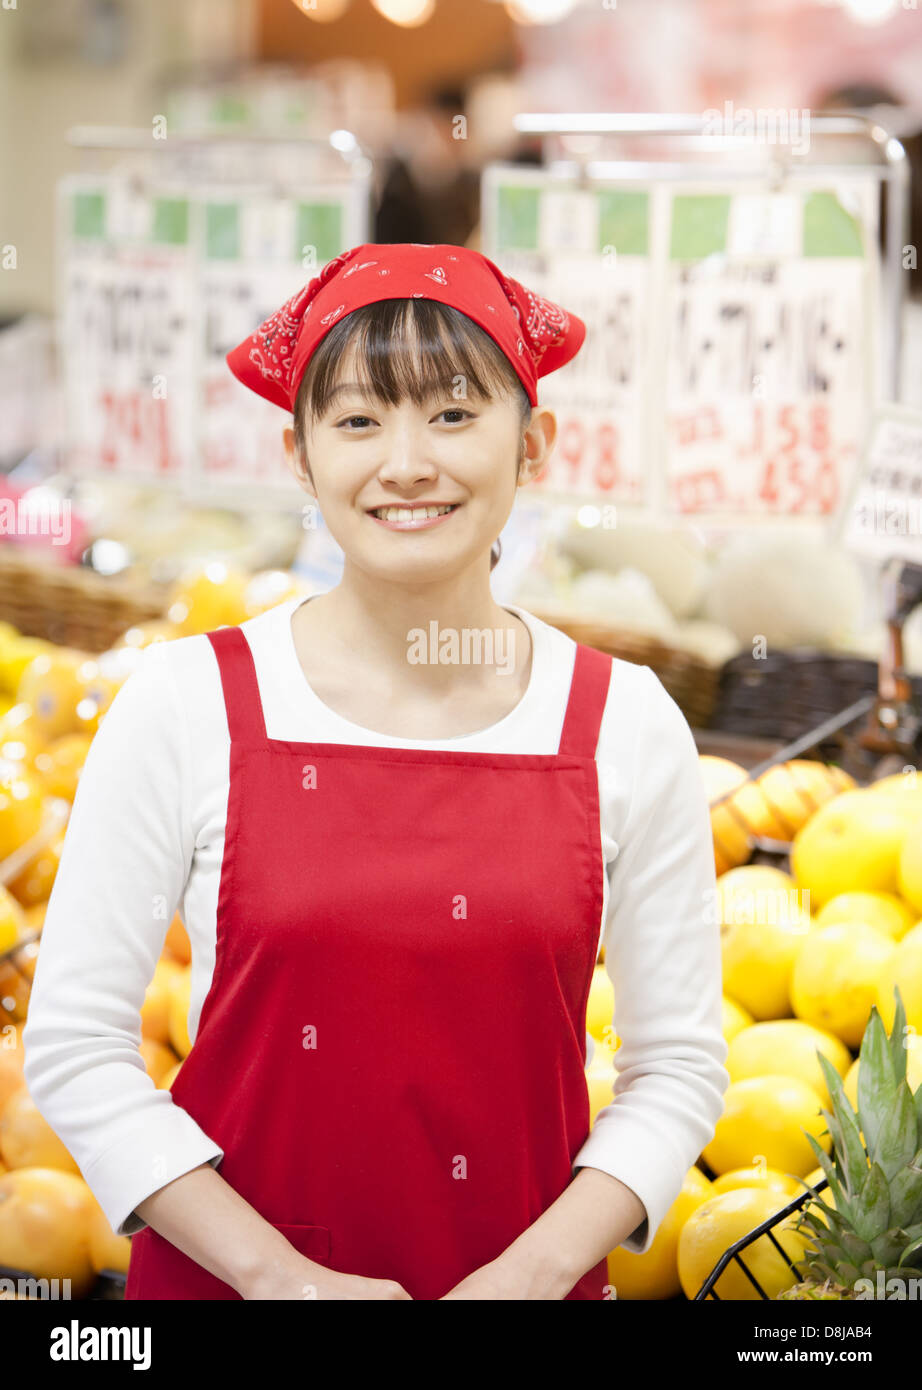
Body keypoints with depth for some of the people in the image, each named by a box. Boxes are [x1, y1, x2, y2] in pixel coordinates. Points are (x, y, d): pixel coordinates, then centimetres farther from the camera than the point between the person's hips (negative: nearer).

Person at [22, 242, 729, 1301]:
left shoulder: (626, 723, -5)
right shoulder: (190, 704, -9)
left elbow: (678, 1065, 0)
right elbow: (74, 1045, -7)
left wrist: (531, 1272, -13)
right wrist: (281, 1274, -13)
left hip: (531, 1280, 1)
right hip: (225, 1282, -1)